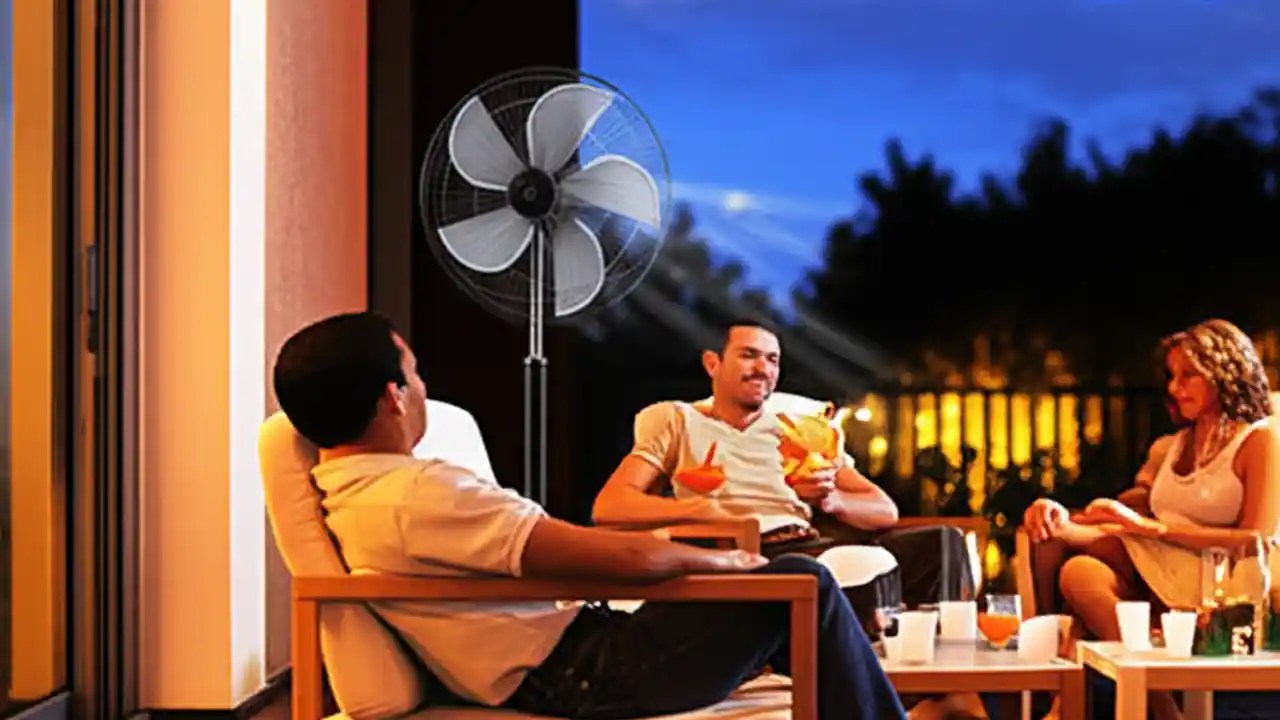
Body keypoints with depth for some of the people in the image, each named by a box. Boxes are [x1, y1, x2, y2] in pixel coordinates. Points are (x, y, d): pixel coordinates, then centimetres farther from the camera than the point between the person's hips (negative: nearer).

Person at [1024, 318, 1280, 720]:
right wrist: (1063, 524, -12)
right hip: (1155, 583, 6)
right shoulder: (1171, 448, 21)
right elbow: (1123, 520, 10)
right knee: (1080, 570, -25)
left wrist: (1148, 527, -13)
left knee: (1081, 574, -27)